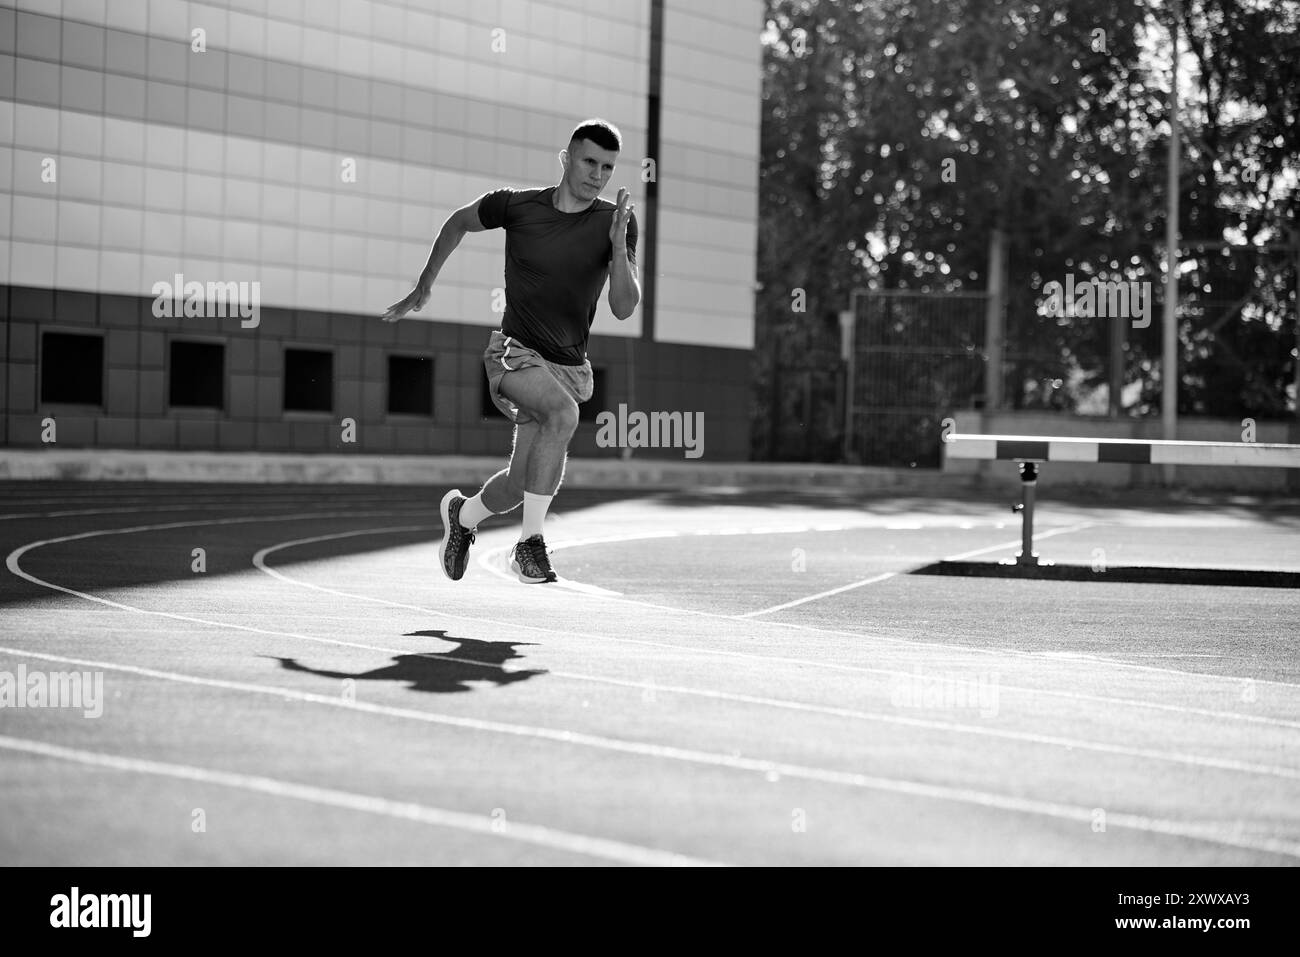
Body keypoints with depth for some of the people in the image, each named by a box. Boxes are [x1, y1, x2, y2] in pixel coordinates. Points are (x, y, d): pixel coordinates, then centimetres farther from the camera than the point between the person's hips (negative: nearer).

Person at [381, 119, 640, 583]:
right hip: (514, 352, -3)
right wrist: (423, 285, 15)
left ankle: (462, 515, 40)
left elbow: (624, 308, -12)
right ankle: (530, 542, -26)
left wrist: (618, 246, -26)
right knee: (563, 411, -34)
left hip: (568, 366, 3)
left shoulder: (617, 222, -6)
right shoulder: (516, 205, -9)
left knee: (520, 484, 6)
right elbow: (459, 222, 12)